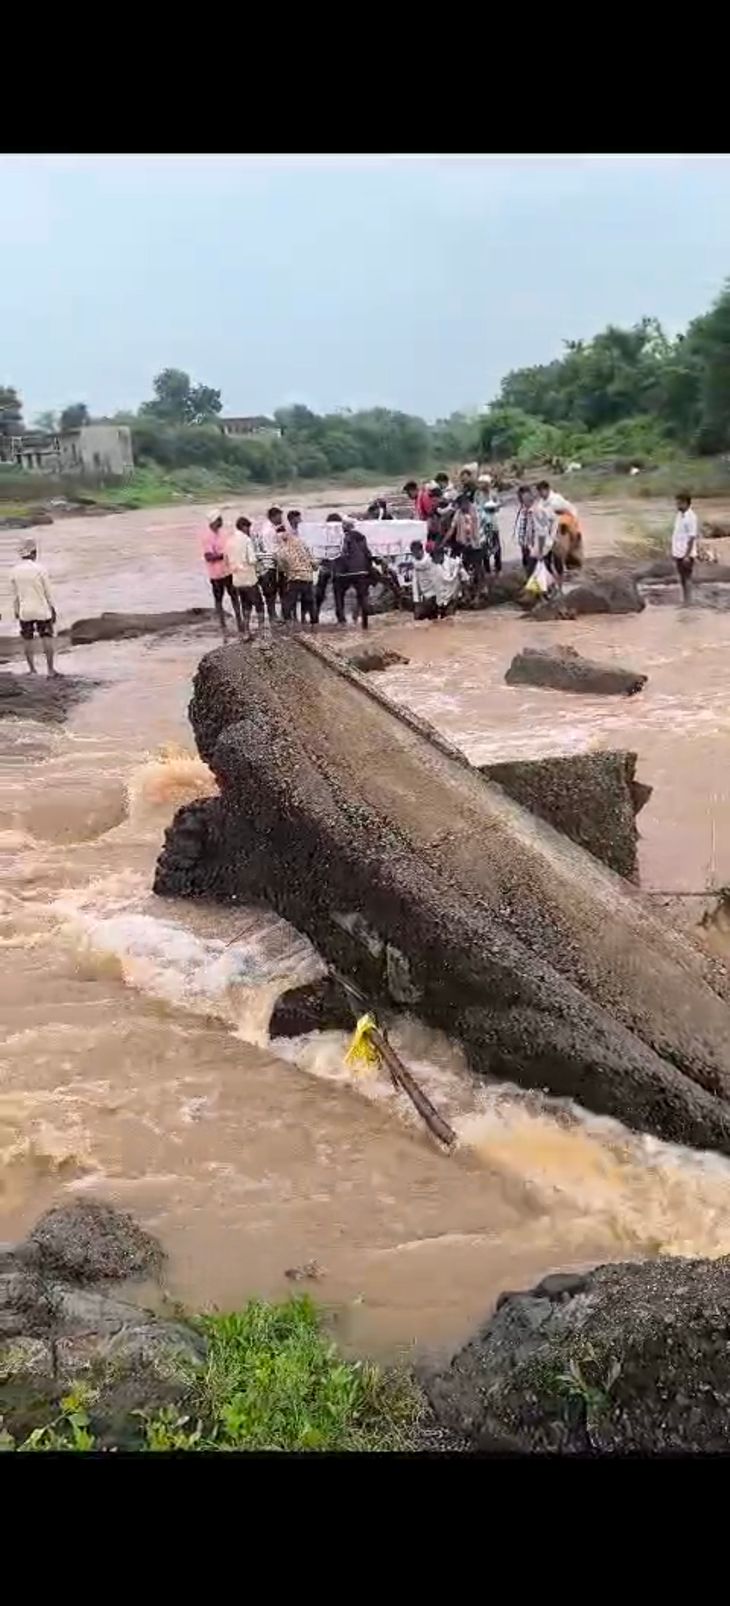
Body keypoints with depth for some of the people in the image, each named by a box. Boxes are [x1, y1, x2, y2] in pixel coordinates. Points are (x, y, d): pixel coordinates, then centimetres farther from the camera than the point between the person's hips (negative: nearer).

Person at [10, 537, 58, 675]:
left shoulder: (14, 571, -2)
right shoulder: (39, 569, -10)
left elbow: (15, 595, 5)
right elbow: (48, 592, -5)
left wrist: (16, 612, 15)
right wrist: (53, 609, 4)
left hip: (25, 612, 3)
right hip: (42, 610, -3)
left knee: (27, 640, 10)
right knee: (47, 638, 3)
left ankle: (32, 669, 14)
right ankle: (50, 668, 3)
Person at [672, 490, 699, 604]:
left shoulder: (691, 517, -17)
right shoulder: (679, 514, 9)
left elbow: (692, 538, -18)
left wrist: (687, 555, -20)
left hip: (686, 554, -8)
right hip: (678, 552, 8)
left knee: (687, 578, -1)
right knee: (682, 577, 14)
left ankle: (687, 602, 5)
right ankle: (684, 599, 23)